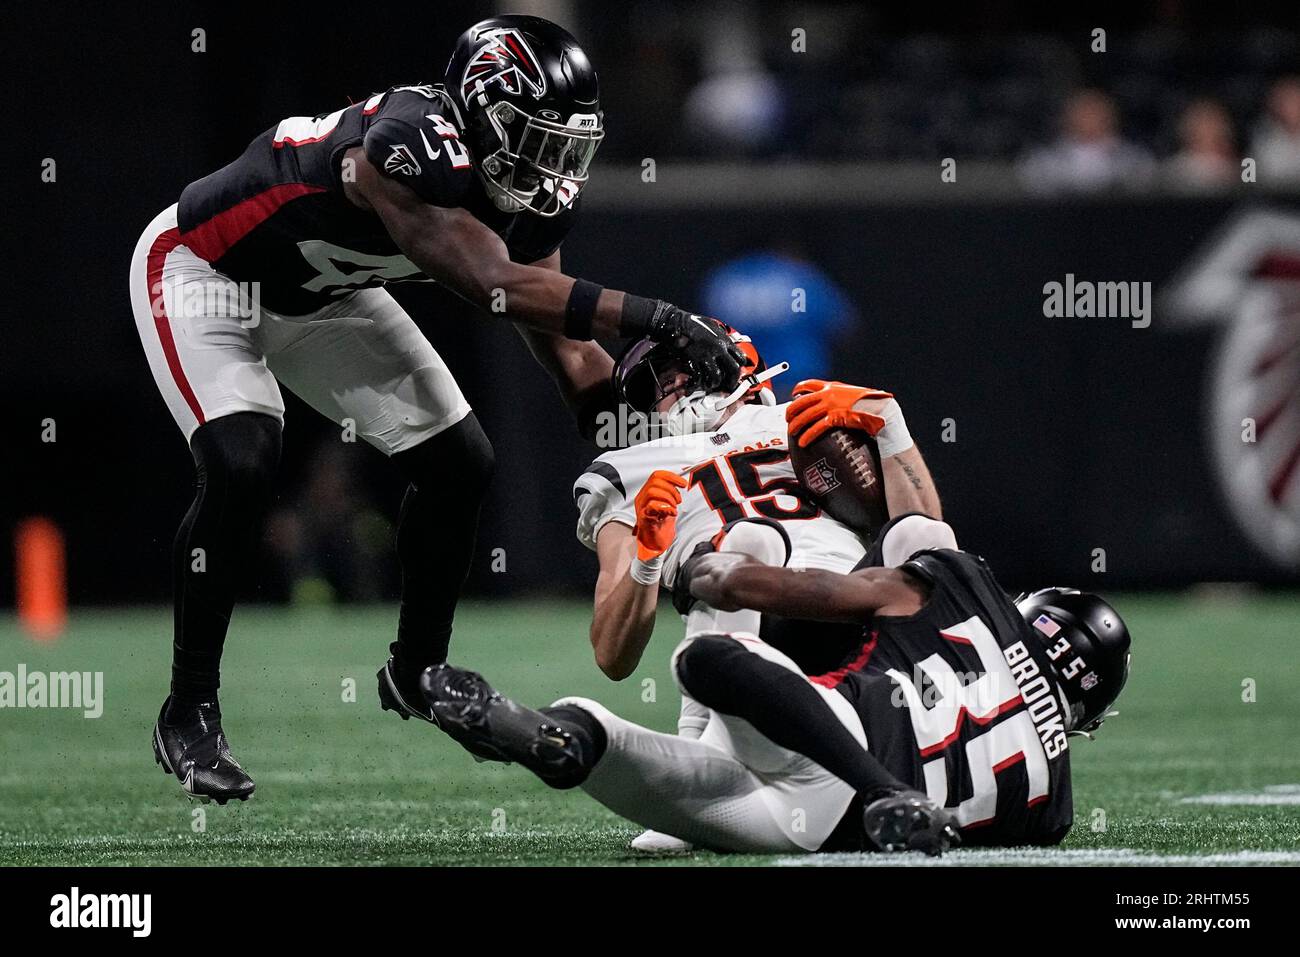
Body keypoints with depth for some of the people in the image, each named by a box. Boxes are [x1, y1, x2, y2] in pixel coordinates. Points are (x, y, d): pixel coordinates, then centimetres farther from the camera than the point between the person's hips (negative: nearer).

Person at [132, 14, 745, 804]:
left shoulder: (531, 195, -14)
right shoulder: (411, 148, -40)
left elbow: (561, 338, -7)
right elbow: (495, 286, -48)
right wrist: (653, 317, -51)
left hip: (318, 295, 8)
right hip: (203, 270, -8)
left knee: (459, 464, 3)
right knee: (241, 469, -27)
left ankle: (416, 675, 23)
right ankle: (190, 714, -13)